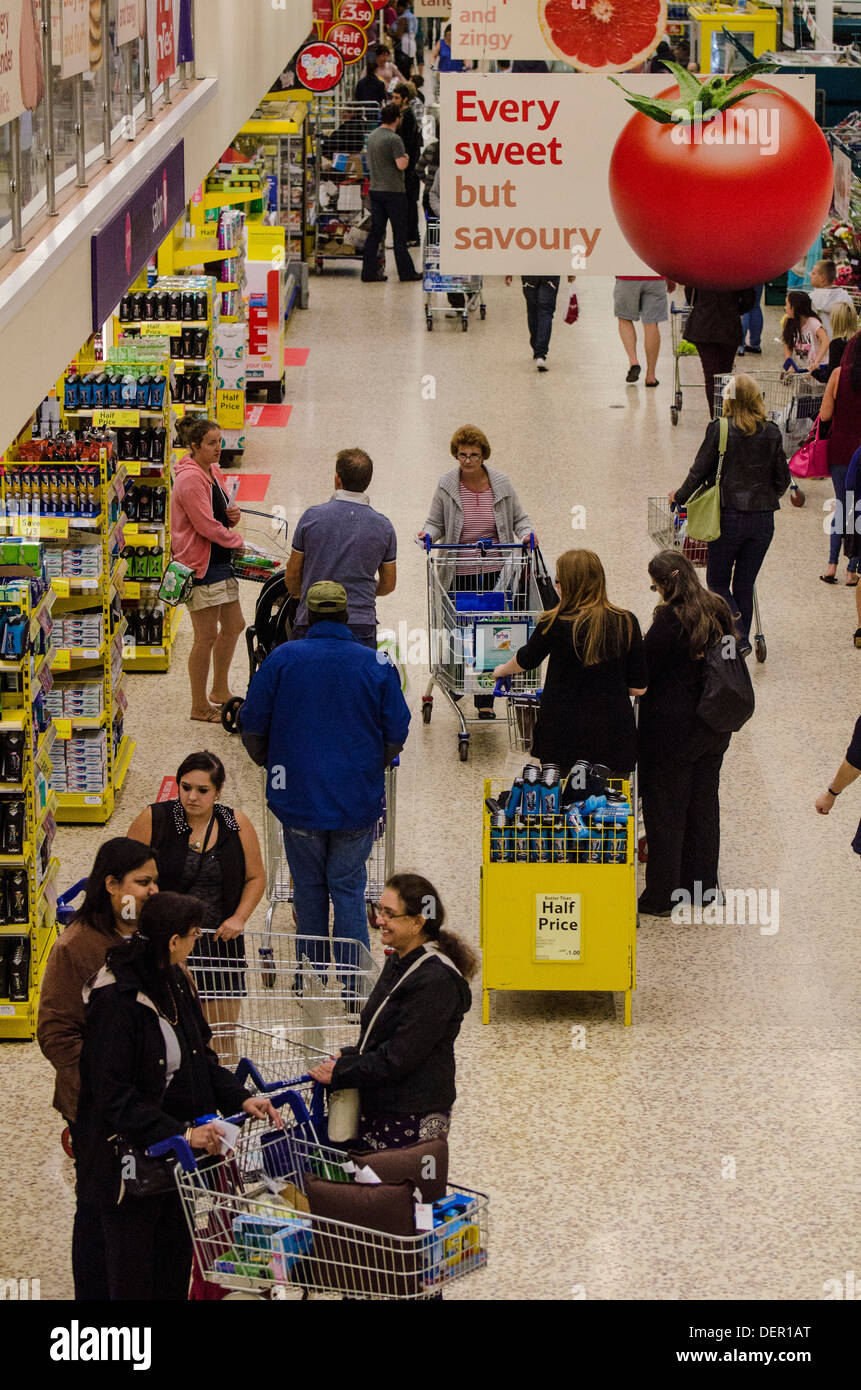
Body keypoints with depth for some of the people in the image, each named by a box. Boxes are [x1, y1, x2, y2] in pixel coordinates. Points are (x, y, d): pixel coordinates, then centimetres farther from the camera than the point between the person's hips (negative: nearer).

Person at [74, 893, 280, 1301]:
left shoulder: (176, 983, 6)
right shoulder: (115, 999, -22)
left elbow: (200, 1057, 15)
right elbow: (114, 1097, -23)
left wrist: (241, 1098, -1)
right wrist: (180, 1133, -27)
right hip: (129, 1159, -8)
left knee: (176, 1268, 16)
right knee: (133, 1282, 3)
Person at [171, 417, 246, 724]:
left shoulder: (213, 472, 12)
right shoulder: (189, 478, -19)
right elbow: (206, 526, -22)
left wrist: (232, 515, -1)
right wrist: (237, 541, -10)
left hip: (220, 562, 10)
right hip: (200, 566, -10)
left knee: (234, 626, 17)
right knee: (206, 636, -3)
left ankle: (219, 691, 33)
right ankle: (200, 707, 7)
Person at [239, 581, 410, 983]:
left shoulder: (282, 659, -6)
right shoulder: (378, 666, -5)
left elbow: (251, 728, -1)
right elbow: (396, 737, 1)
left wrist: (269, 763, 18)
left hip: (299, 798, 0)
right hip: (359, 800, 0)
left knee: (309, 887, 15)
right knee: (349, 889, 9)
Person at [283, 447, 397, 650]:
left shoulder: (312, 517, -2)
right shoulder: (383, 526, 2)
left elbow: (292, 577, 7)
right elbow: (388, 585, 13)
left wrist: (299, 594, 30)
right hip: (361, 625, 1)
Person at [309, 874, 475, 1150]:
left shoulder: (436, 982, -20)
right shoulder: (398, 962, 11)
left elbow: (397, 1059, -21)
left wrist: (339, 1073, -12)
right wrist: (348, 1057, 5)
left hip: (411, 1121, -9)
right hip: (377, 1107, 9)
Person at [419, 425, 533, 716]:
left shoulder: (501, 484, 1)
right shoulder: (447, 486, -1)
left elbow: (518, 519, 11)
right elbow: (436, 523, 6)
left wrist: (526, 534, -10)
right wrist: (429, 534, -15)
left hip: (494, 572, 0)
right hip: (459, 572, 0)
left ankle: (485, 700, 3)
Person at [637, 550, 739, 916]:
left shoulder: (669, 620, -23)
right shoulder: (719, 611, -2)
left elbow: (641, 675, -17)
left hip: (672, 729, -7)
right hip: (714, 728, 7)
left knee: (665, 810, 5)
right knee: (704, 803, 19)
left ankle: (662, 898, 13)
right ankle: (702, 887, 29)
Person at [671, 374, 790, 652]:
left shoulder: (719, 430, -11)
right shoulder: (771, 433, -1)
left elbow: (699, 471, -4)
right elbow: (782, 479, 6)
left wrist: (680, 496, 14)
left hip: (729, 516, -3)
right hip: (763, 519, 3)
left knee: (718, 581, 10)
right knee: (745, 584, 14)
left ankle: (738, 636, -7)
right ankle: (742, 641, 18)